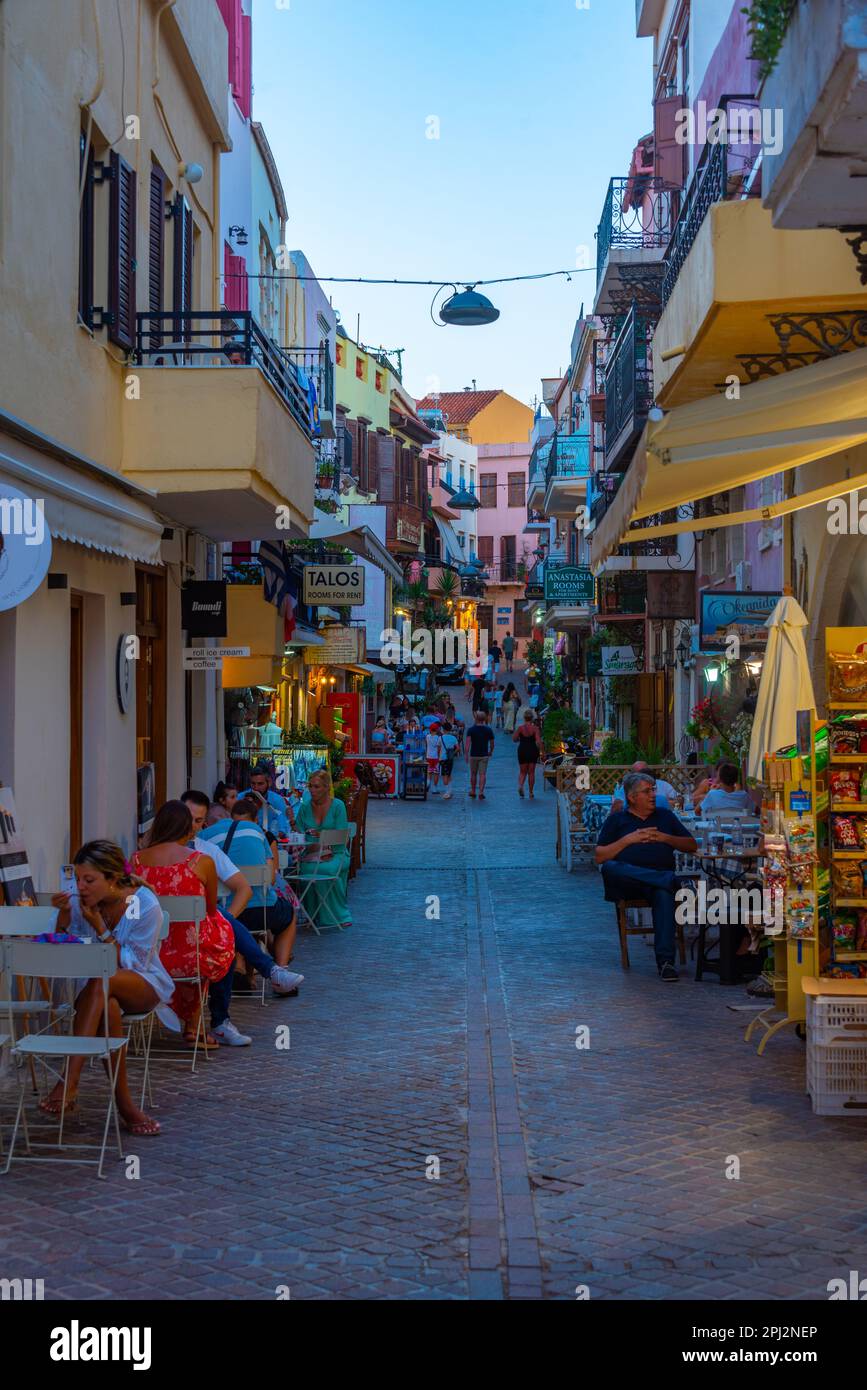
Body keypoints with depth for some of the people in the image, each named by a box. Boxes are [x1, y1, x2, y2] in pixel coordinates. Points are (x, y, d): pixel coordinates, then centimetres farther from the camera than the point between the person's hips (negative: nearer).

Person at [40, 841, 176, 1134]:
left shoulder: (146, 906, -18)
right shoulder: (80, 902, -6)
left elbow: (131, 966, -15)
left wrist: (100, 929, -24)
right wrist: (63, 917, -19)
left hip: (145, 985, -3)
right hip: (101, 989, 3)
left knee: (100, 983, -37)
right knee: (107, 1008, -36)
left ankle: (70, 1081, -39)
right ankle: (124, 1104, -29)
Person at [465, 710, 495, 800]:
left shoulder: (471, 729, -7)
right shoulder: (489, 730, -2)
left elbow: (467, 742, -17)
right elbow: (492, 744, 4)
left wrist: (466, 754, -18)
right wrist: (490, 752, 21)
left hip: (473, 755, 0)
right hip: (484, 755, 0)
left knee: (473, 774, 15)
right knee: (482, 774, 0)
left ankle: (473, 791, 26)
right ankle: (481, 792, -11)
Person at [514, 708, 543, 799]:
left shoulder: (520, 727, -5)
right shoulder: (535, 728, -7)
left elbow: (514, 739, -2)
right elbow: (538, 741, -13)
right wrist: (540, 751, -3)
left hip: (522, 750, 0)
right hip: (532, 751, 0)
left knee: (522, 771, 12)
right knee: (531, 772, 10)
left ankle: (520, 785, -16)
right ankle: (530, 792, 12)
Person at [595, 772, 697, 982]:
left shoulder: (665, 815, 24)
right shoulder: (616, 819, 17)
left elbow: (692, 846, 18)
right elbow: (599, 857, 6)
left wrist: (665, 838, 2)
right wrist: (628, 839, -4)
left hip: (659, 875, 1)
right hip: (626, 882, 0)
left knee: (664, 893, -36)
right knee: (609, 868, -35)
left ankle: (665, 961, -38)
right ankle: (669, 880, -42)